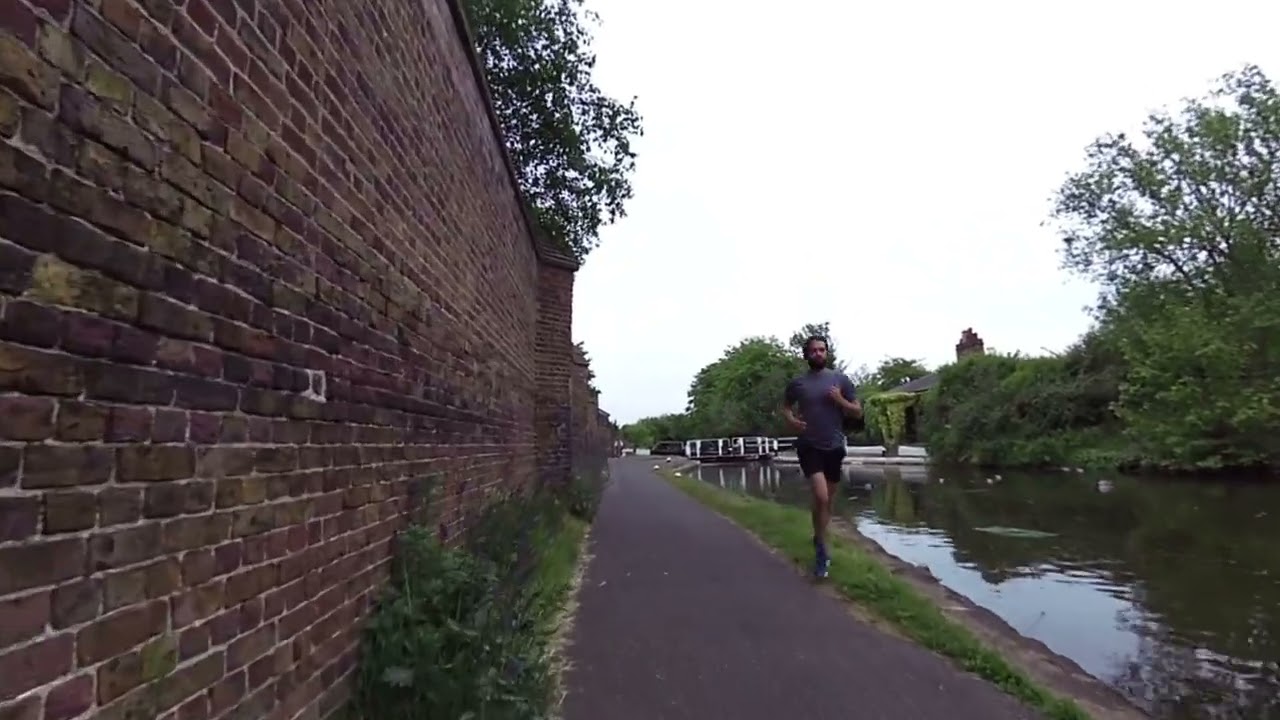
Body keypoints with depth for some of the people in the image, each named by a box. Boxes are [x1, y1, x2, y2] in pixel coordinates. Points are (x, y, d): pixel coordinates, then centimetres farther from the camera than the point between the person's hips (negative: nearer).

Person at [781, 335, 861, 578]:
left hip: (835, 447, 2)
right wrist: (791, 420, -5)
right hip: (809, 447, -2)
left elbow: (857, 412, 5)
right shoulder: (797, 383, 1)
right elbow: (785, 406, 17)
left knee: (829, 500, 14)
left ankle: (819, 540, 36)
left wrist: (840, 400, -14)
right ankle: (821, 550, -1)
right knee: (821, 498, -17)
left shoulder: (841, 379, 2)